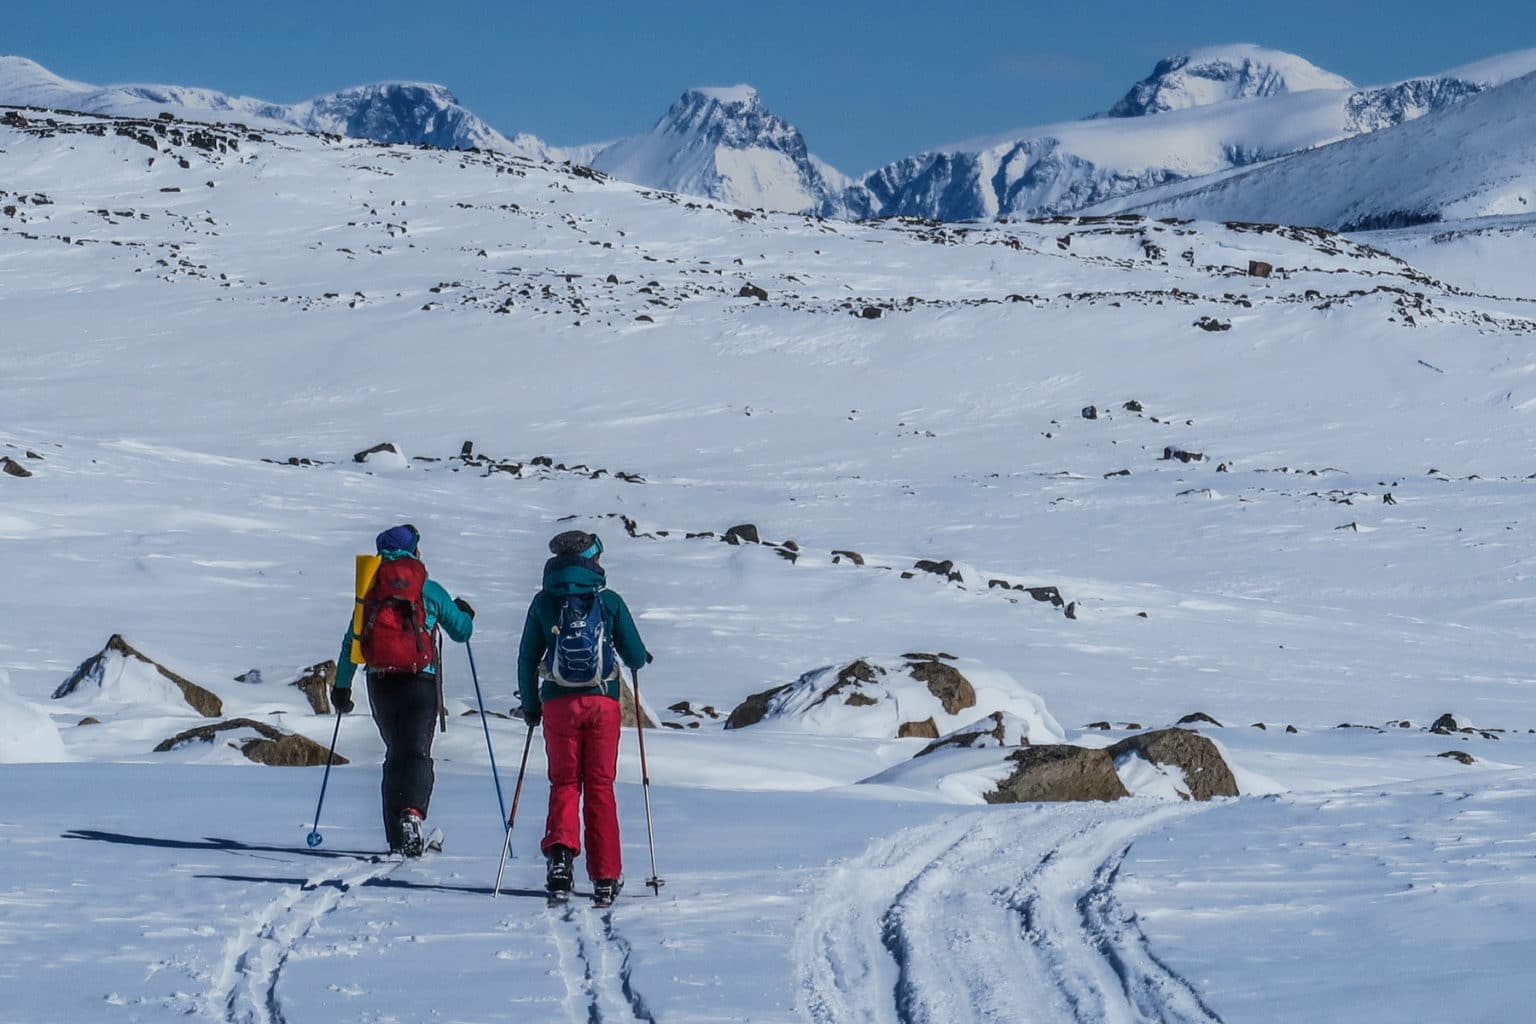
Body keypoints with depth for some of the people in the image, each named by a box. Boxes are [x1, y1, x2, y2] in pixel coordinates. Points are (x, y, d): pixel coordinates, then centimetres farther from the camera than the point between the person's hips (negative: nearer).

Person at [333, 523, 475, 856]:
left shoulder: (371, 590, 9)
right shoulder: (430, 590, 2)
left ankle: (398, 839, 14)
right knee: (417, 754, -8)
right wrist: (466, 613, 34)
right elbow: (461, 631, 10)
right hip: (420, 682, -3)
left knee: (395, 755, 16)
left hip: (380, 683, 3)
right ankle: (412, 812, -37)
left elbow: (351, 641, 9)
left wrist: (341, 686, 15)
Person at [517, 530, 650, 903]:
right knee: (600, 787, 5)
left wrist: (530, 705, 20)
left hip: (558, 704, 0)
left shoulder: (544, 602, 5)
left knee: (564, 783, 9)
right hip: (603, 701, 0)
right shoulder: (610, 601, 3)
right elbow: (636, 656, 6)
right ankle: (605, 877, 4)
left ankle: (560, 849, -17)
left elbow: (527, 659, 8)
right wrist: (641, 657, 31)